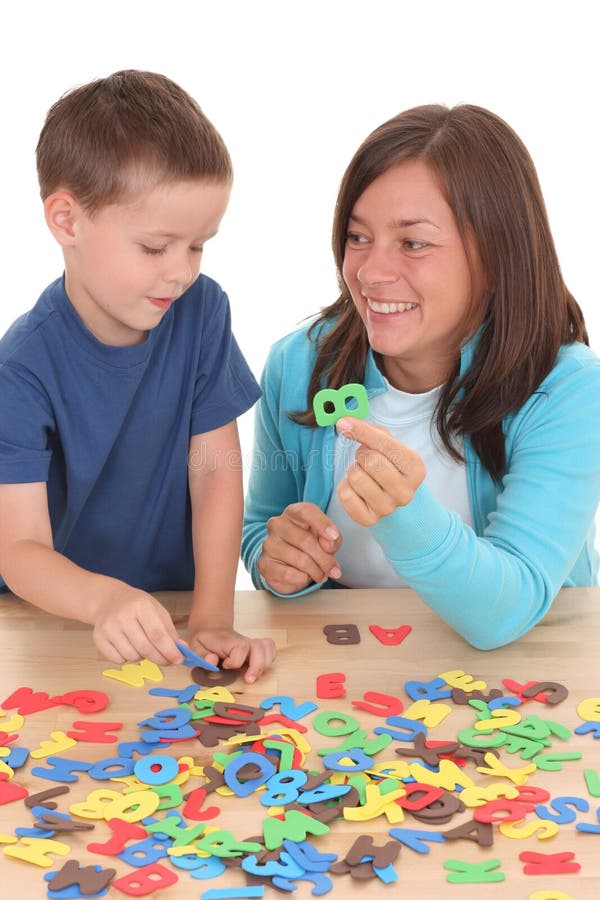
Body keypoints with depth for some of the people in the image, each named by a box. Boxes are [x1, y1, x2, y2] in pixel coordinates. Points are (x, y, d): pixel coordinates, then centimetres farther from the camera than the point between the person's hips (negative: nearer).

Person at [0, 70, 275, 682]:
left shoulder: (202, 311, -7)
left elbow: (216, 470, -6)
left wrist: (212, 618, -16)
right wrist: (103, 599, -41)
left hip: (172, 608, 0)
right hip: (57, 622, 0)